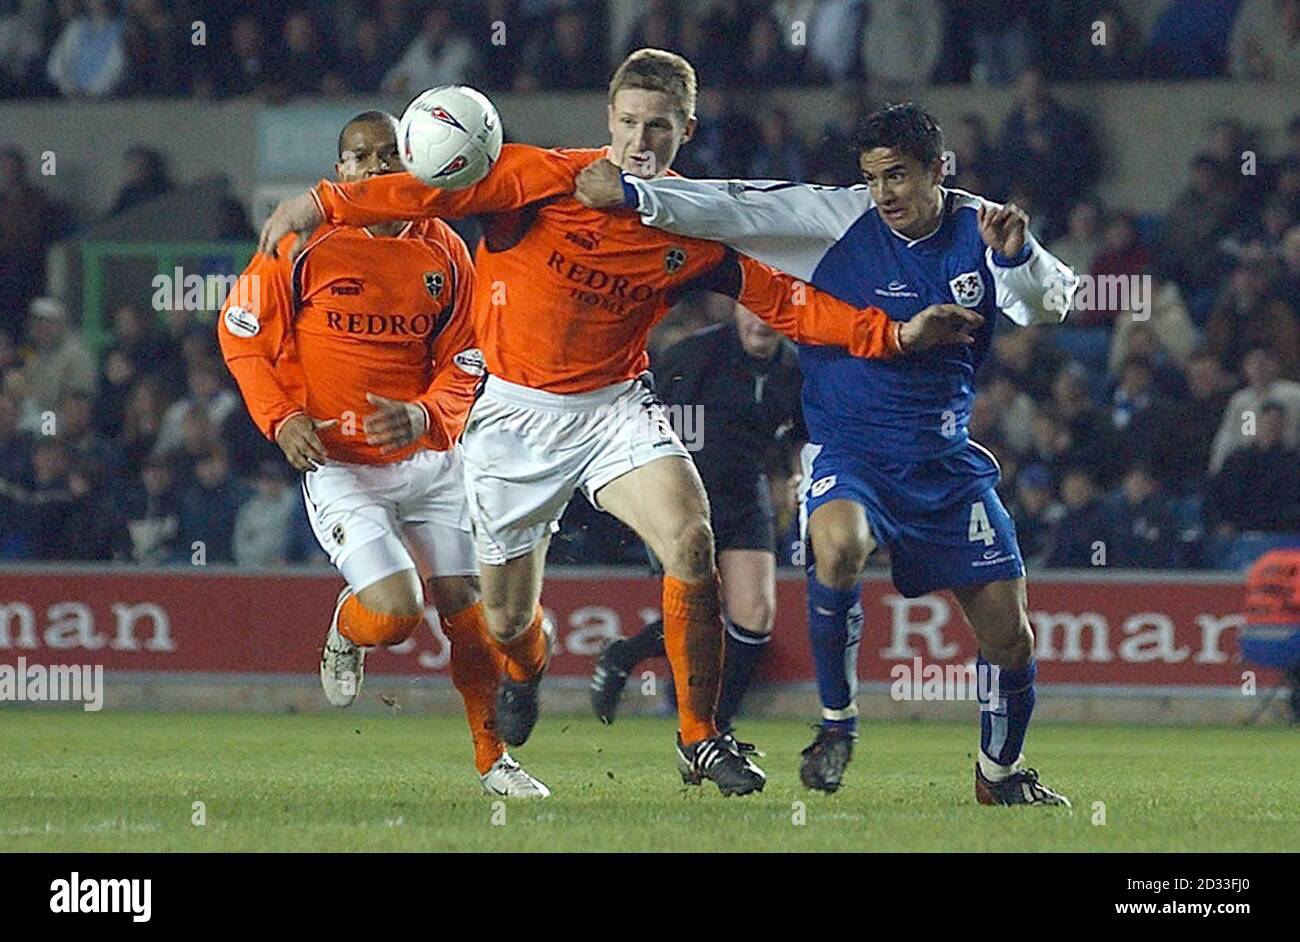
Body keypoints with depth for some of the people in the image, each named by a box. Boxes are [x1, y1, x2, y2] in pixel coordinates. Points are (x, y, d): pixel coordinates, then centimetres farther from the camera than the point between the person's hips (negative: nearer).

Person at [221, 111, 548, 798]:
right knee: (394, 612, -18)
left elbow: (461, 367, 7)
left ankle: (492, 759, 18)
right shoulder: (304, 245, -8)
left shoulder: (444, 253, 2)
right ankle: (344, 631, 20)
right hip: (338, 466, -3)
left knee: (466, 608, 1)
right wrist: (282, 418, -9)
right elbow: (239, 331, 3)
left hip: (430, 462, 4)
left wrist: (423, 415, -14)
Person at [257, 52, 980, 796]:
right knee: (507, 619, 5)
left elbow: (783, 302, 2)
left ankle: (701, 741, -11)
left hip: (615, 409, 1)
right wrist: (323, 204, -24)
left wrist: (894, 334, -7)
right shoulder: (550, 181, -13)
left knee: (691, 542, -24)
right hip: (515, 414, -1)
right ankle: (526, 672, 47)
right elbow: (439, 192, -15)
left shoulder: (698, 228, -3)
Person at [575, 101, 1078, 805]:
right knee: (839, 544, -36)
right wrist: (632, 195, -22)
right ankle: (837, 720, -15)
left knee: (1008, 631, 0)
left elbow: (1052, 303, -6)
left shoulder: (979, 228, -1)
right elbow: (737, 209, -14)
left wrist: (1017, 255, -25)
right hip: (848, 450, -3)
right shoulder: (839, 218, -8)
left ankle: (1000, 770, 28)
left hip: (946, 460, 3)